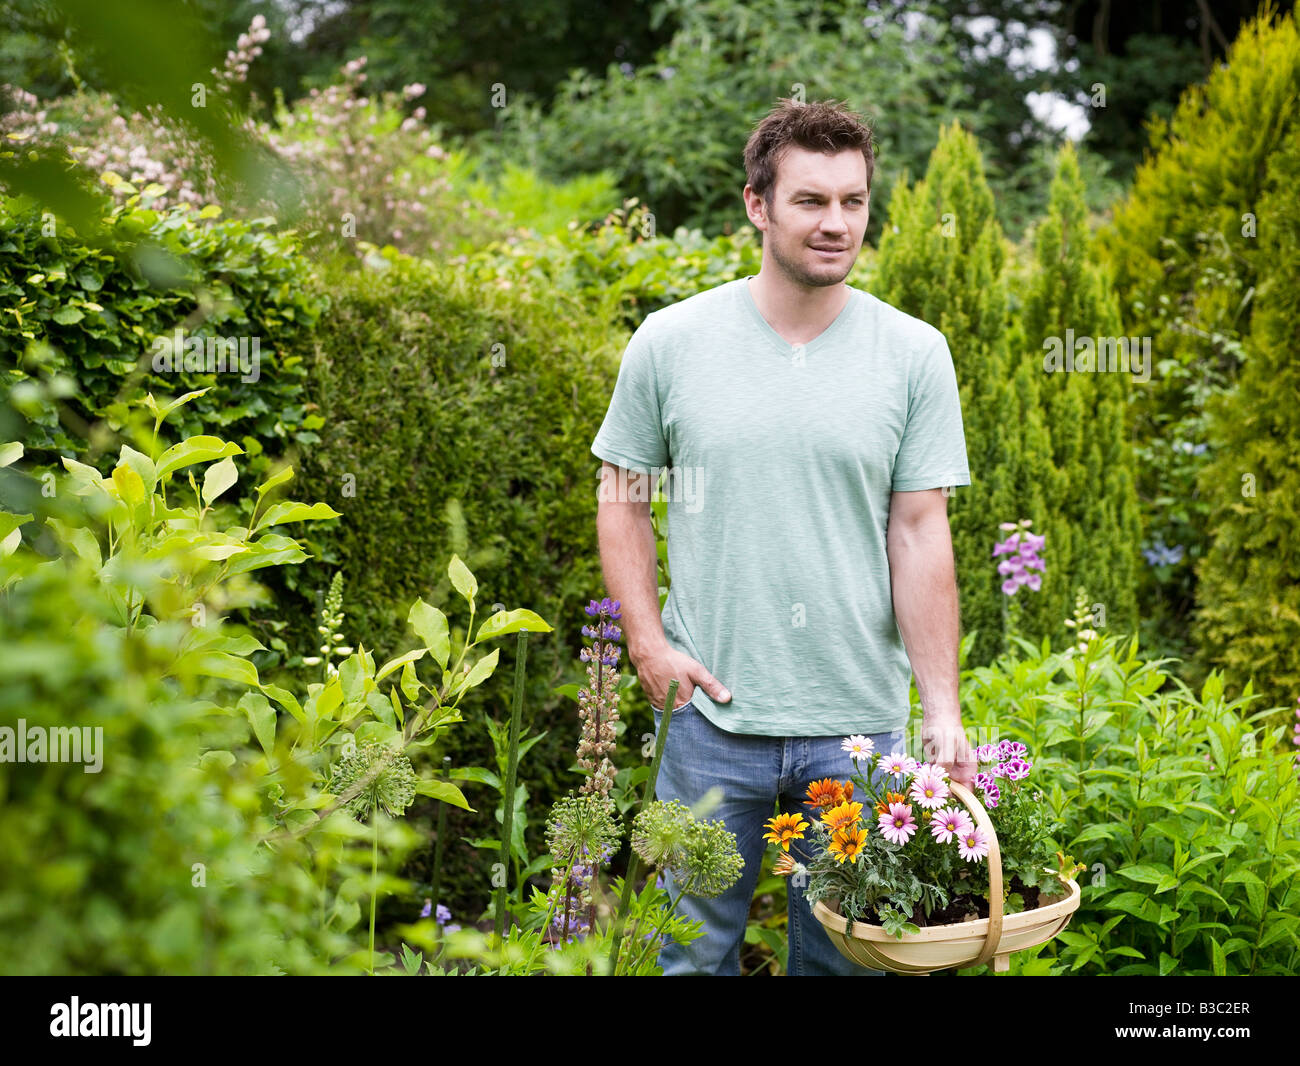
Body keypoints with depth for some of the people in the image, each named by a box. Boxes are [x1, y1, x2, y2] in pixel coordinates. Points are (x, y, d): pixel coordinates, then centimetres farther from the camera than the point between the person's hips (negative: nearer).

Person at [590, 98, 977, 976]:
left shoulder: (915, 356, 0)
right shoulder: (671, 343, -1)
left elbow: (920, 535, -2)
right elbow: (622, 498, 8)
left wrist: (944, 710, -8)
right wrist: (648, 642, -5)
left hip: (861, 722, 1)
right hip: (713, 715, 0)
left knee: (845, 954, 13)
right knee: (696, 952, 10)